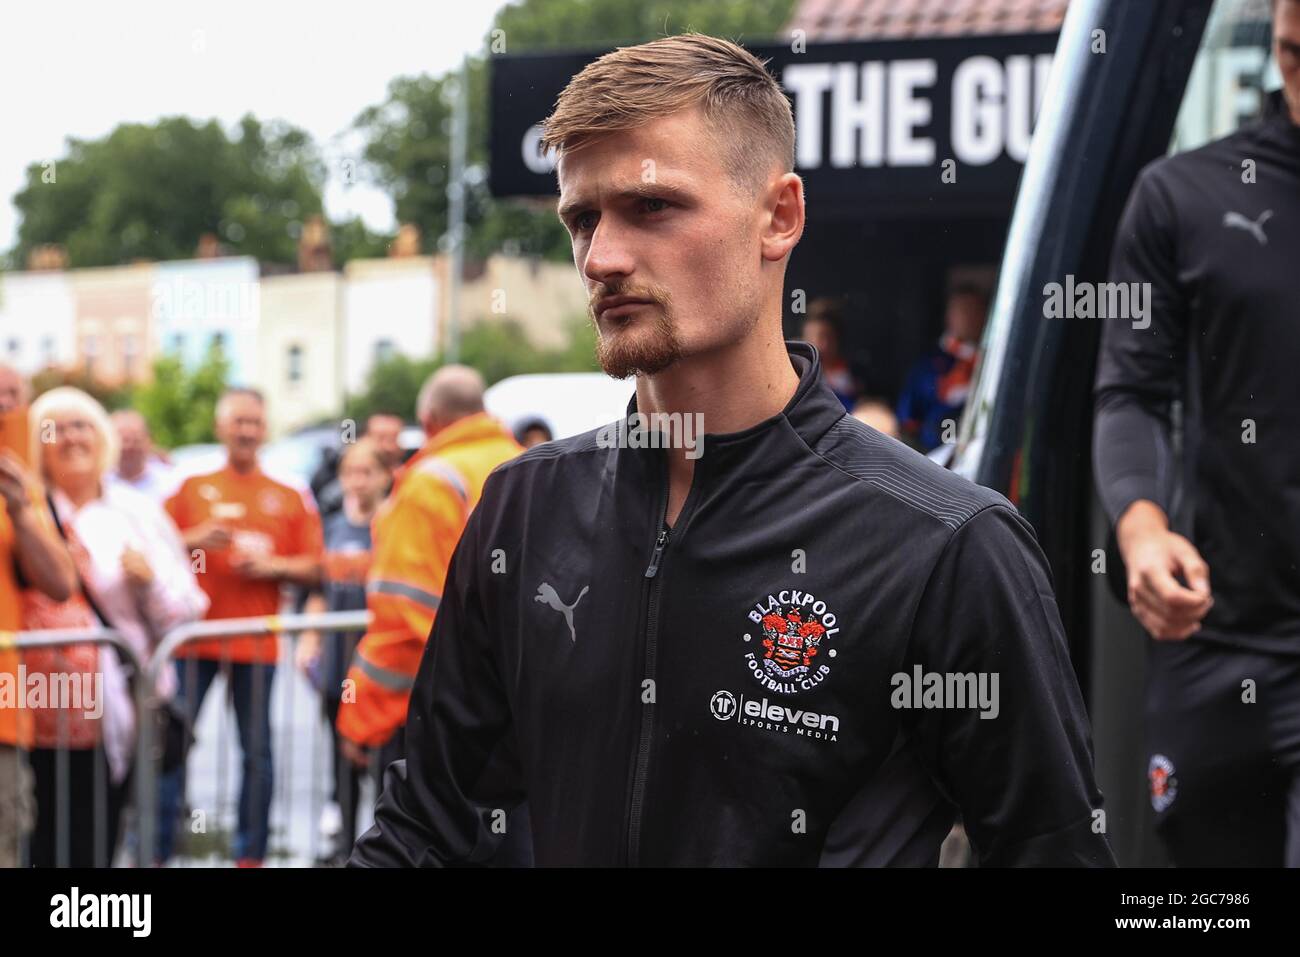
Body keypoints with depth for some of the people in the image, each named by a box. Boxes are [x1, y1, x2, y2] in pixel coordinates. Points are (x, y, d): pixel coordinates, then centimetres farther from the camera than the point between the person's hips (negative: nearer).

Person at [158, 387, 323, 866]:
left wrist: (274, 565, -9)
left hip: (257, 642, 1)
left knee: (257, 750, 3)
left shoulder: (291, 499, 10)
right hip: (193, 637, 0)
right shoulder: (190, 489, 10)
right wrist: (195, 540, -10)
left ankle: (250, 854, 10)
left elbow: (314, 569, 8)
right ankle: (153, 849, 1)